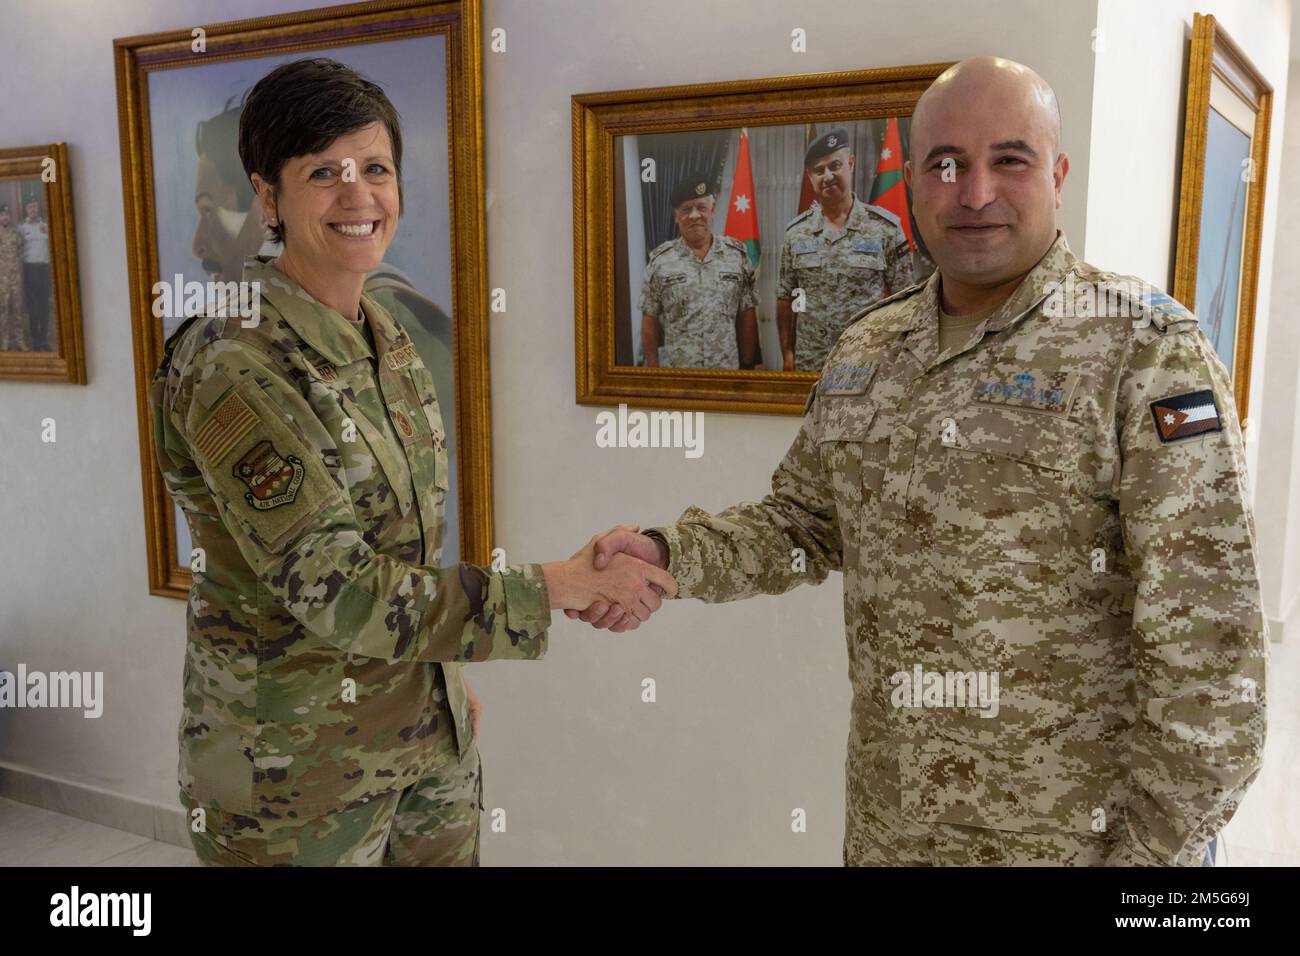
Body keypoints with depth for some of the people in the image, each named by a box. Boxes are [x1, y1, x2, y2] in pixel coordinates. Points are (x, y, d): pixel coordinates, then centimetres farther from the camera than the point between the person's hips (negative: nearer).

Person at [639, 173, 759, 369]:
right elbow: (649, 322, 1)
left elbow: (747, 316, 4)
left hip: (728, 370, 1)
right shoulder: (660, 260, -2)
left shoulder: (737, 255, 2)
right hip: (675, 372, -1)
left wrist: (748, 365, 2)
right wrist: (654, 373, -1)